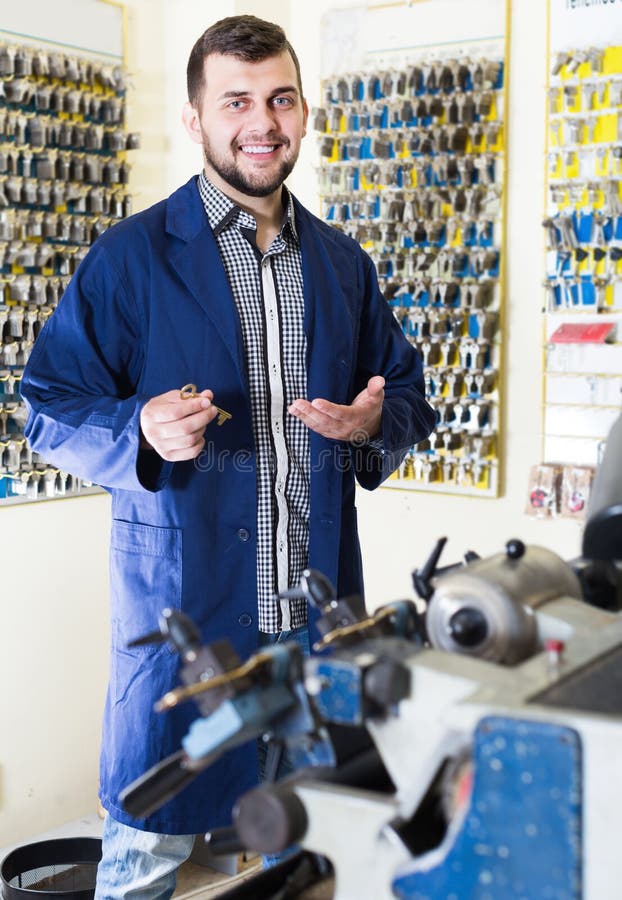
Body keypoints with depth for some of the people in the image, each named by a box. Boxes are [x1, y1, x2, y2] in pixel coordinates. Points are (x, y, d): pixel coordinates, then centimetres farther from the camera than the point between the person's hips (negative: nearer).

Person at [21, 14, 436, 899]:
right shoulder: (131, 256, -4)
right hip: (181, 598, -4)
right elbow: (51, 410, -3)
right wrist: (141, 430, -23)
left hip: (318, 600, 5)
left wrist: (375, 421, -6)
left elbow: (411, 394, 17)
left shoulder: (343, 262, 10)